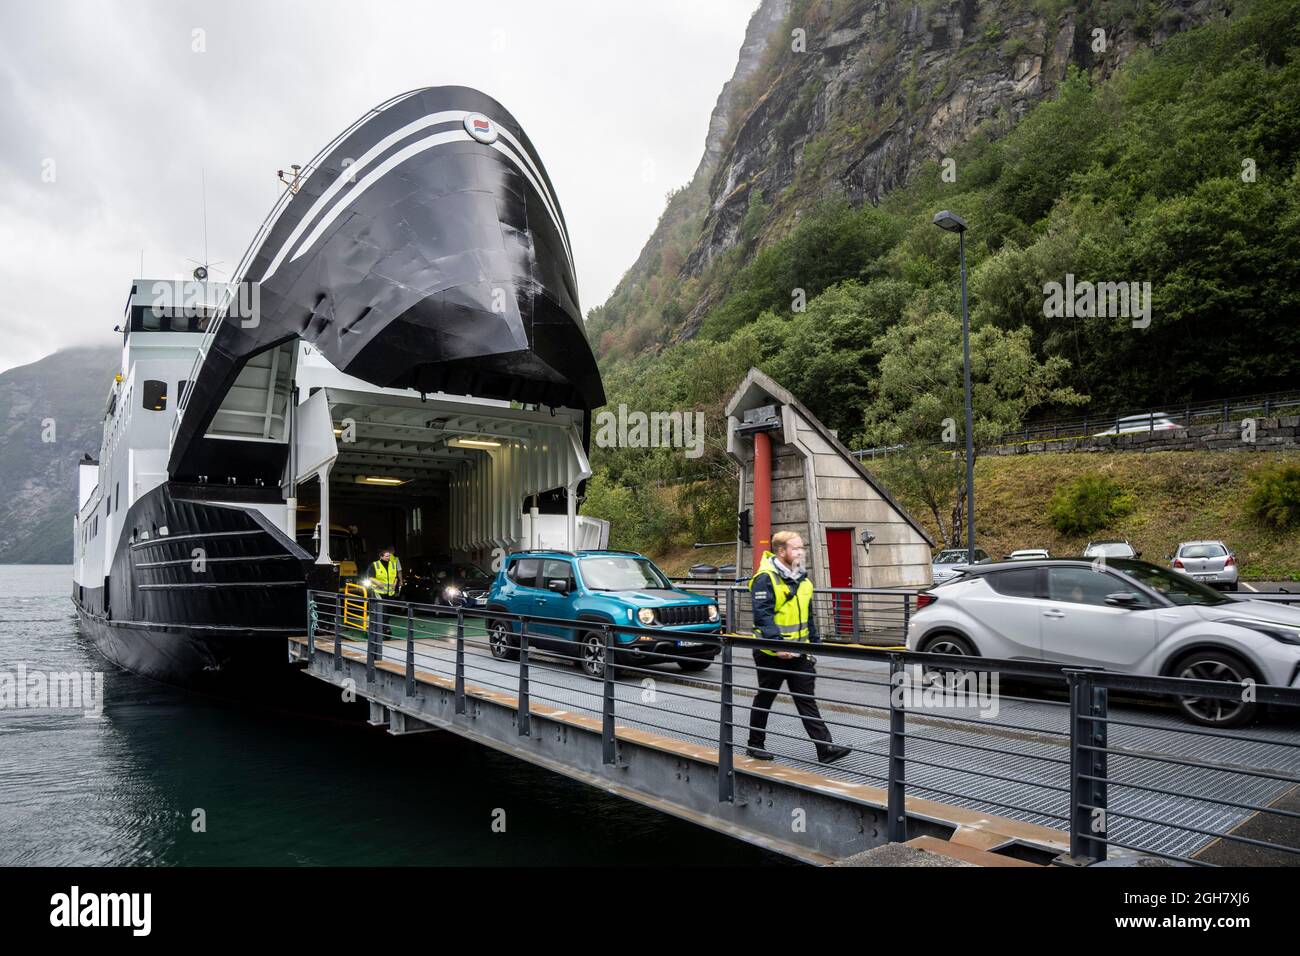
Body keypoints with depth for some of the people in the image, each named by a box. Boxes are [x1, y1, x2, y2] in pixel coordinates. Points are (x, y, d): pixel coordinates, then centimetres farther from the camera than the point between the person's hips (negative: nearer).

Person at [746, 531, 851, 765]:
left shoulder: (801, 578, 11)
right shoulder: (765, 578, -16)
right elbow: (763, 615, -23)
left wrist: (815, 641, 16)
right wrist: (776, 643, -31)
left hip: (798, 653, 7)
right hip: (772, 653, -7)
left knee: (807, 701, 4)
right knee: (764, 699, 9)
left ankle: (825, 748, 2)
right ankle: (755, 745, 24)